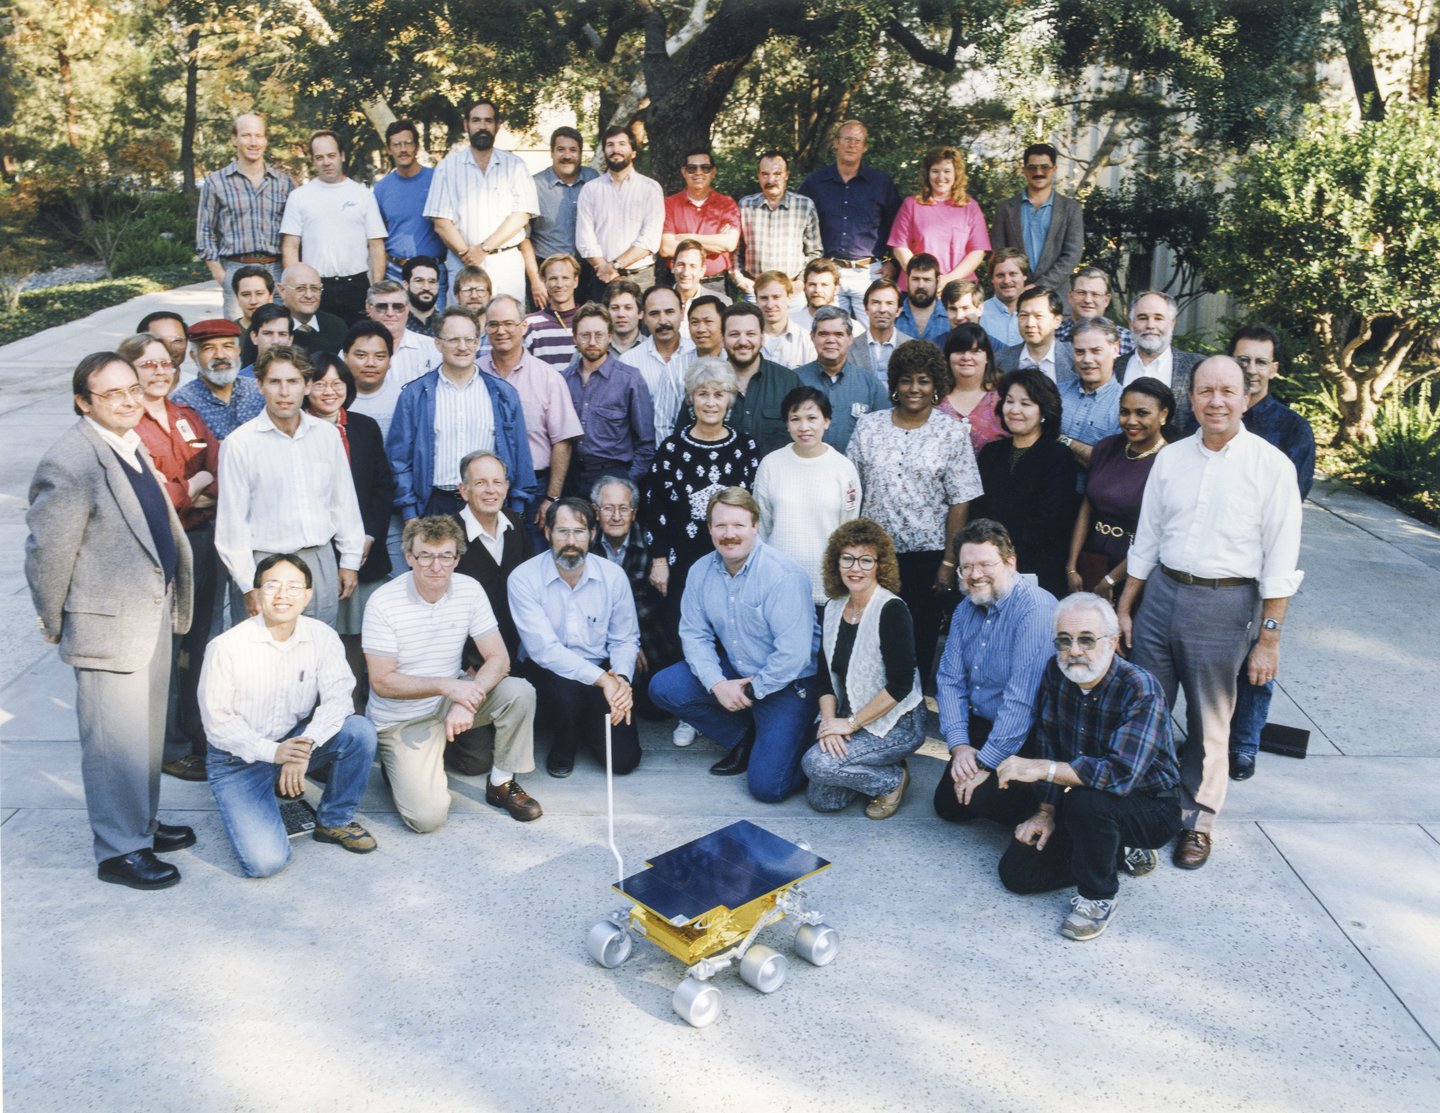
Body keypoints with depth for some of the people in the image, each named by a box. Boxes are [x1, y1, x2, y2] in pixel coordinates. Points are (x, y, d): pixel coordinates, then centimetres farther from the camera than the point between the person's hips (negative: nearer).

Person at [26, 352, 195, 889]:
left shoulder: (132, 446, 8)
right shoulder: (70, 463, -20)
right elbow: (46, 552, -16)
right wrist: (54, 623, -7)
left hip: (153, 613, 9)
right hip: (108, 623, -9)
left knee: (148, 731, 20)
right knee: (116, 741, 2)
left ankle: (142, 824, 36)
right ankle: (119, 850, 16)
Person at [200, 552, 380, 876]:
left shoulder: (322, 637, -7)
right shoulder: (227, 647, -16)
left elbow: (338, 697, -15)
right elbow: (217, 720, -13)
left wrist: (306, 743, -32)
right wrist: (271, 751, -25)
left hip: (295, 743, 3)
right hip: (239, 759, -3)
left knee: (360, 731, -25)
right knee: (266, 860, -20)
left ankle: (334, 820, -1)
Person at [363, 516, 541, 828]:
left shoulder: (470, 591, -9)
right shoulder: (383, 603, -19)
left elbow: (498, 658, -11)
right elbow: (382, 682, -18)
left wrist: (467, 701, -29)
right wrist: (447, 685, -29)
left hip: (450, 697, 4)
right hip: (402, 718, -4)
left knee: (519, 692, -22)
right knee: (427, 817, -18)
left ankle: (502, 784, -1)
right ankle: (402, 765, 15)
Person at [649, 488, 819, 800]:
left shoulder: (784, 576, -24)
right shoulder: (701, 572, -2)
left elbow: (793, 654, -26)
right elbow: (694, 634, -1)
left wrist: (751, 691, -16)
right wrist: (717, 684, -16)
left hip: (788, 682, -7)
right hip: (733, 672, 7)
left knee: (768, 786, -16)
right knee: (663, 688, -7)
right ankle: (745, 739, 9)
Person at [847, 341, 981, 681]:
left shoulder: (951, 434, -1)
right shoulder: (868, 427, 5)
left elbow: (960, 504, -3)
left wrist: (948, 563, -7)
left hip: (926, 554, -1)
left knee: (921, 638, 6)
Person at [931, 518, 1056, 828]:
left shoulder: (1036, 609, -24)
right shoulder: (966, 608, 3)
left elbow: (1022, 700, -29)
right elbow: (950, 680, 2)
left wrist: (985, 763, -25)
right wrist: (959, 746, -12)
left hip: (1026, 737, -8)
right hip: (979, 728, 8)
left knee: (984, 799, -24)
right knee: (949, 806, 7)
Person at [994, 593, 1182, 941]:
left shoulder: (1141, 691, -28)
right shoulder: (1056, 671, -8)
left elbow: (1121, 774, -39)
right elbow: (1047, 743, -1)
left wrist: (1040, 769, -40)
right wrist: (1046, 812, -4)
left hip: (1150, 808, -7)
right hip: (1075, 805, 7)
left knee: (1085, 801, -38)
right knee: (1015, 872, -2)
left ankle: (1098, 897, -10)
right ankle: (1121, 852, 16)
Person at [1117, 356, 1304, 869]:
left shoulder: (1271, 465, -8)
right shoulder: (1171, 458, 4)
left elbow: (1280, 561, -8)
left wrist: (1269, 638, -10)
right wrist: (1124, 608, 12)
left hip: (1224, 603, -3)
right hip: (1161, 593, 4)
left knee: (1208, 724, 9)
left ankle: (1196, 819, 27)